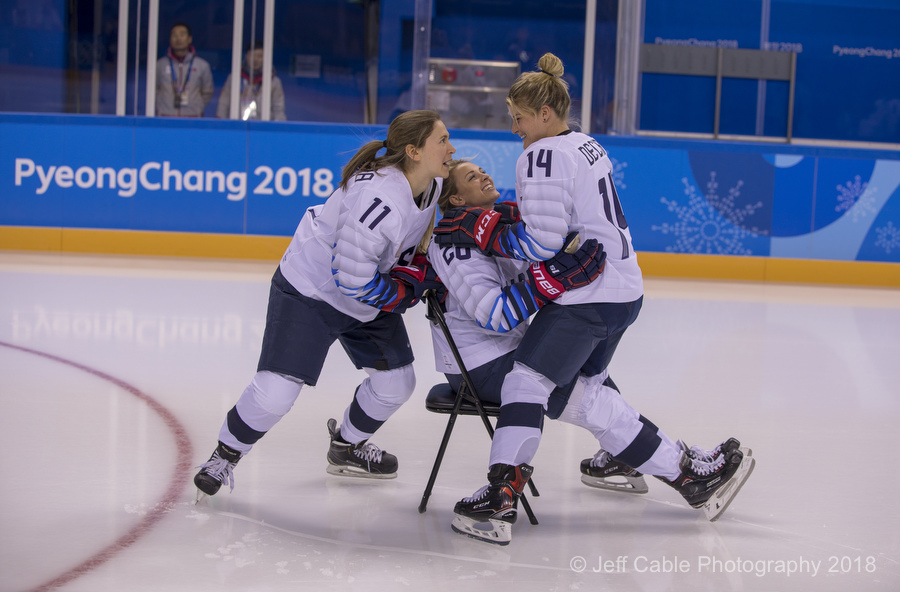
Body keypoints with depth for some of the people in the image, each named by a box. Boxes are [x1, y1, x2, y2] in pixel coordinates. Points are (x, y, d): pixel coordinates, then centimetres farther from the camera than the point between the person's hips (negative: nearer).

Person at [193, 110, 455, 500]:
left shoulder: (431, 185, -5)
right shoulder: (381, 198, -35)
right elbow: (352, 278, -32)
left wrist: (422, 271, -1)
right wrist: (406, 292, -18)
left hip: (368, 297, 9)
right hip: (310, 292, -9)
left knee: (396, 382, 10)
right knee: (275, 391, -14)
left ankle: (347, 446, 36)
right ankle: (225, 456, 13)